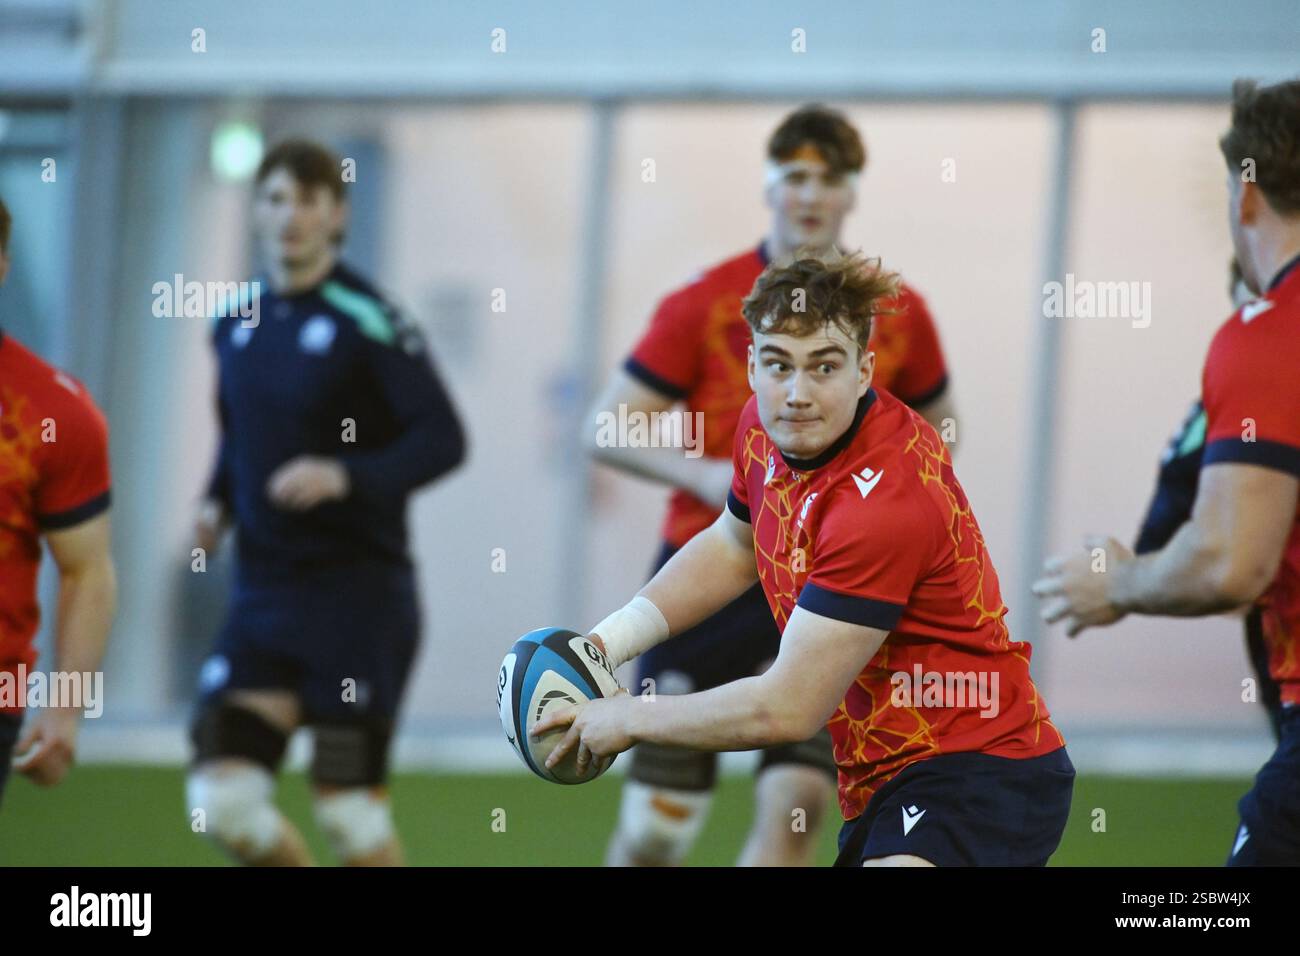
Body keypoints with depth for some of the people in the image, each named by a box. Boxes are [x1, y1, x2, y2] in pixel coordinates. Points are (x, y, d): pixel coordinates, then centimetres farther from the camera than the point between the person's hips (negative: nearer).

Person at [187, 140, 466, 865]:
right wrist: (219, 504, 5)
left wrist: (346, 477, -27)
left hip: (360, 594, -5)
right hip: (265, 592, 6)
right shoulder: (236, 324, 9)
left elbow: (443, 439, -14)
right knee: (223, 803, -5)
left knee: (350, 809, -3)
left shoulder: (368, 321, -10)